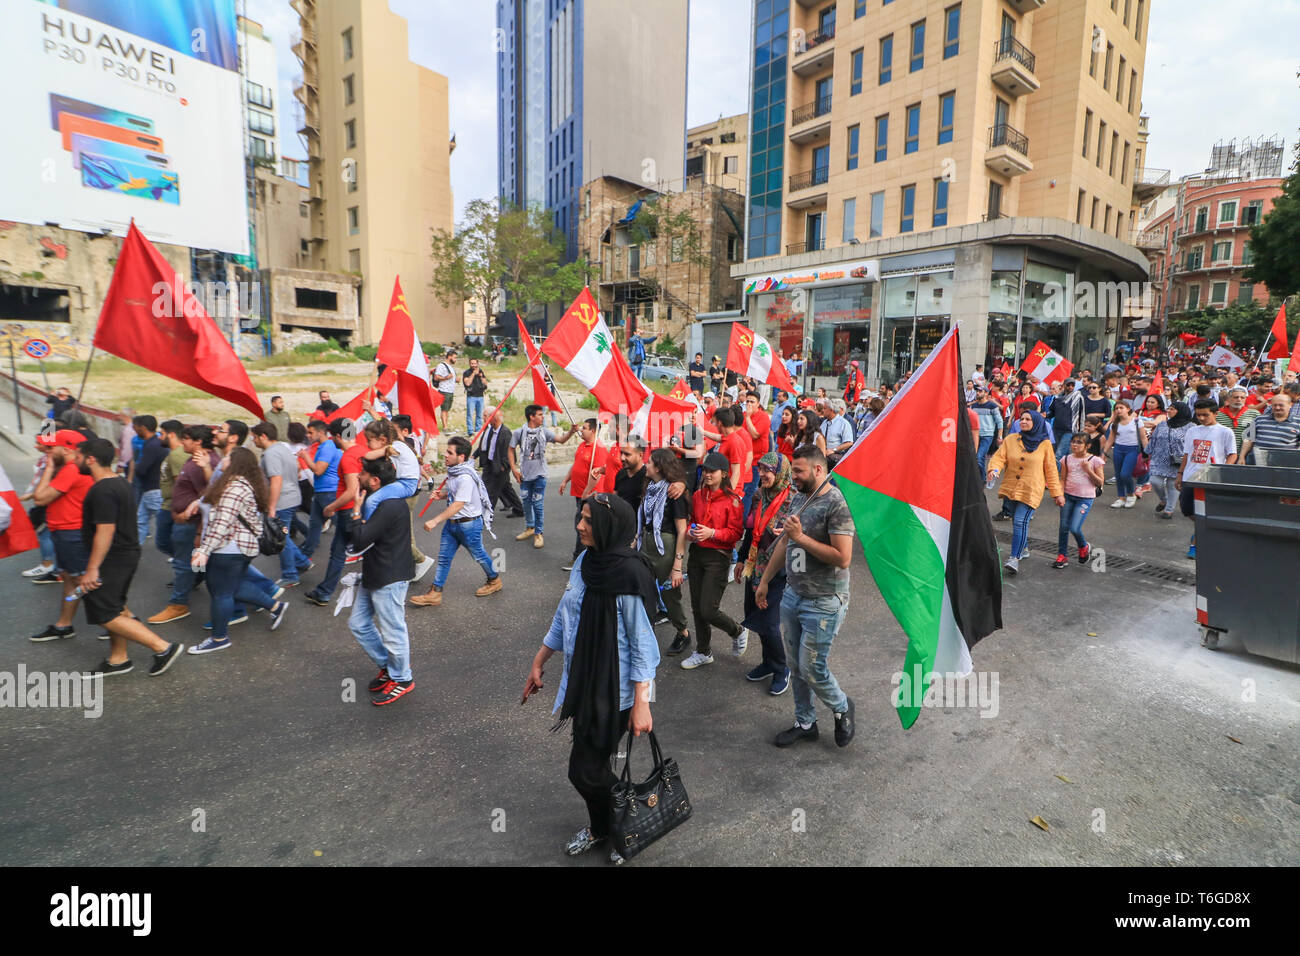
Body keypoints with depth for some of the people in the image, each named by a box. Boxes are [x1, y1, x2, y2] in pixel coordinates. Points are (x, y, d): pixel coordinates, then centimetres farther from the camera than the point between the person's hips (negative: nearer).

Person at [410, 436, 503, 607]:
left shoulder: (466, 477, -27)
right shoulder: (453, 472, 3)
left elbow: (458, 505, -30)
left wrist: (435, 521, -31)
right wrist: (440, 494, -2)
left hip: (469, 524, -9)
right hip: (452, 522, 9)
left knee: (478, 555, 11)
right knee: (444, 557, 9)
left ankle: (494, 580, 35)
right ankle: (434, 594, 17)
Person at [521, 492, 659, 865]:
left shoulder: (630, 575, -24)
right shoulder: (585, 561, -3)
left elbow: (643, 644, -20)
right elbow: (564, 616, 9)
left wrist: (640, 704, -19)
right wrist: (538, 663, 15)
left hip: (616, 690, -6)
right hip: (582, 682, 7)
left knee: (586, 771, 3)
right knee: (591, 762, 19)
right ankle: (600, 826, 46)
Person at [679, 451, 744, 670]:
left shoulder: (732, 500, -10)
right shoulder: (698, 496, 8)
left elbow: (736, 533, -10)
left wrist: (712, 533, -22)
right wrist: (690, 531, -1)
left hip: (718, 556, -6)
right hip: (696, 553, 6)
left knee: (708, 610, -8)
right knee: (697, 607, 12)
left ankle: (738, 632, 24)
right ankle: (703, 652, 30)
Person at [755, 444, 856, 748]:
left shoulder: (837, 504, -18)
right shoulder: (798, 498, 8)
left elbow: (843, 558, -25)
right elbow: (784, 543, 16)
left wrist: (801, 537, -23)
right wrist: (765, 580, 19)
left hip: (823, 603, -8)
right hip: (793, 595, 8)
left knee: (812, 668, -1)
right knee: (796, 666, 15)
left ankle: (841, 707, 29)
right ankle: (805, 723, 32)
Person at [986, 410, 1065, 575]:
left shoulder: (1045, 444, 0)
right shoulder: (1011, 439, 4)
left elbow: (1051, 470, 4)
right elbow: (999, 457, -3)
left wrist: (1057, 493, 5)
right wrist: (994, 469, -26)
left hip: (1031, 491, -4)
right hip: (1010, 488, 4)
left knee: (1021, 521, -15)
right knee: (1016, 521, 16)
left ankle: (1015, 558, -13)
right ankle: (1023, 547, 39)